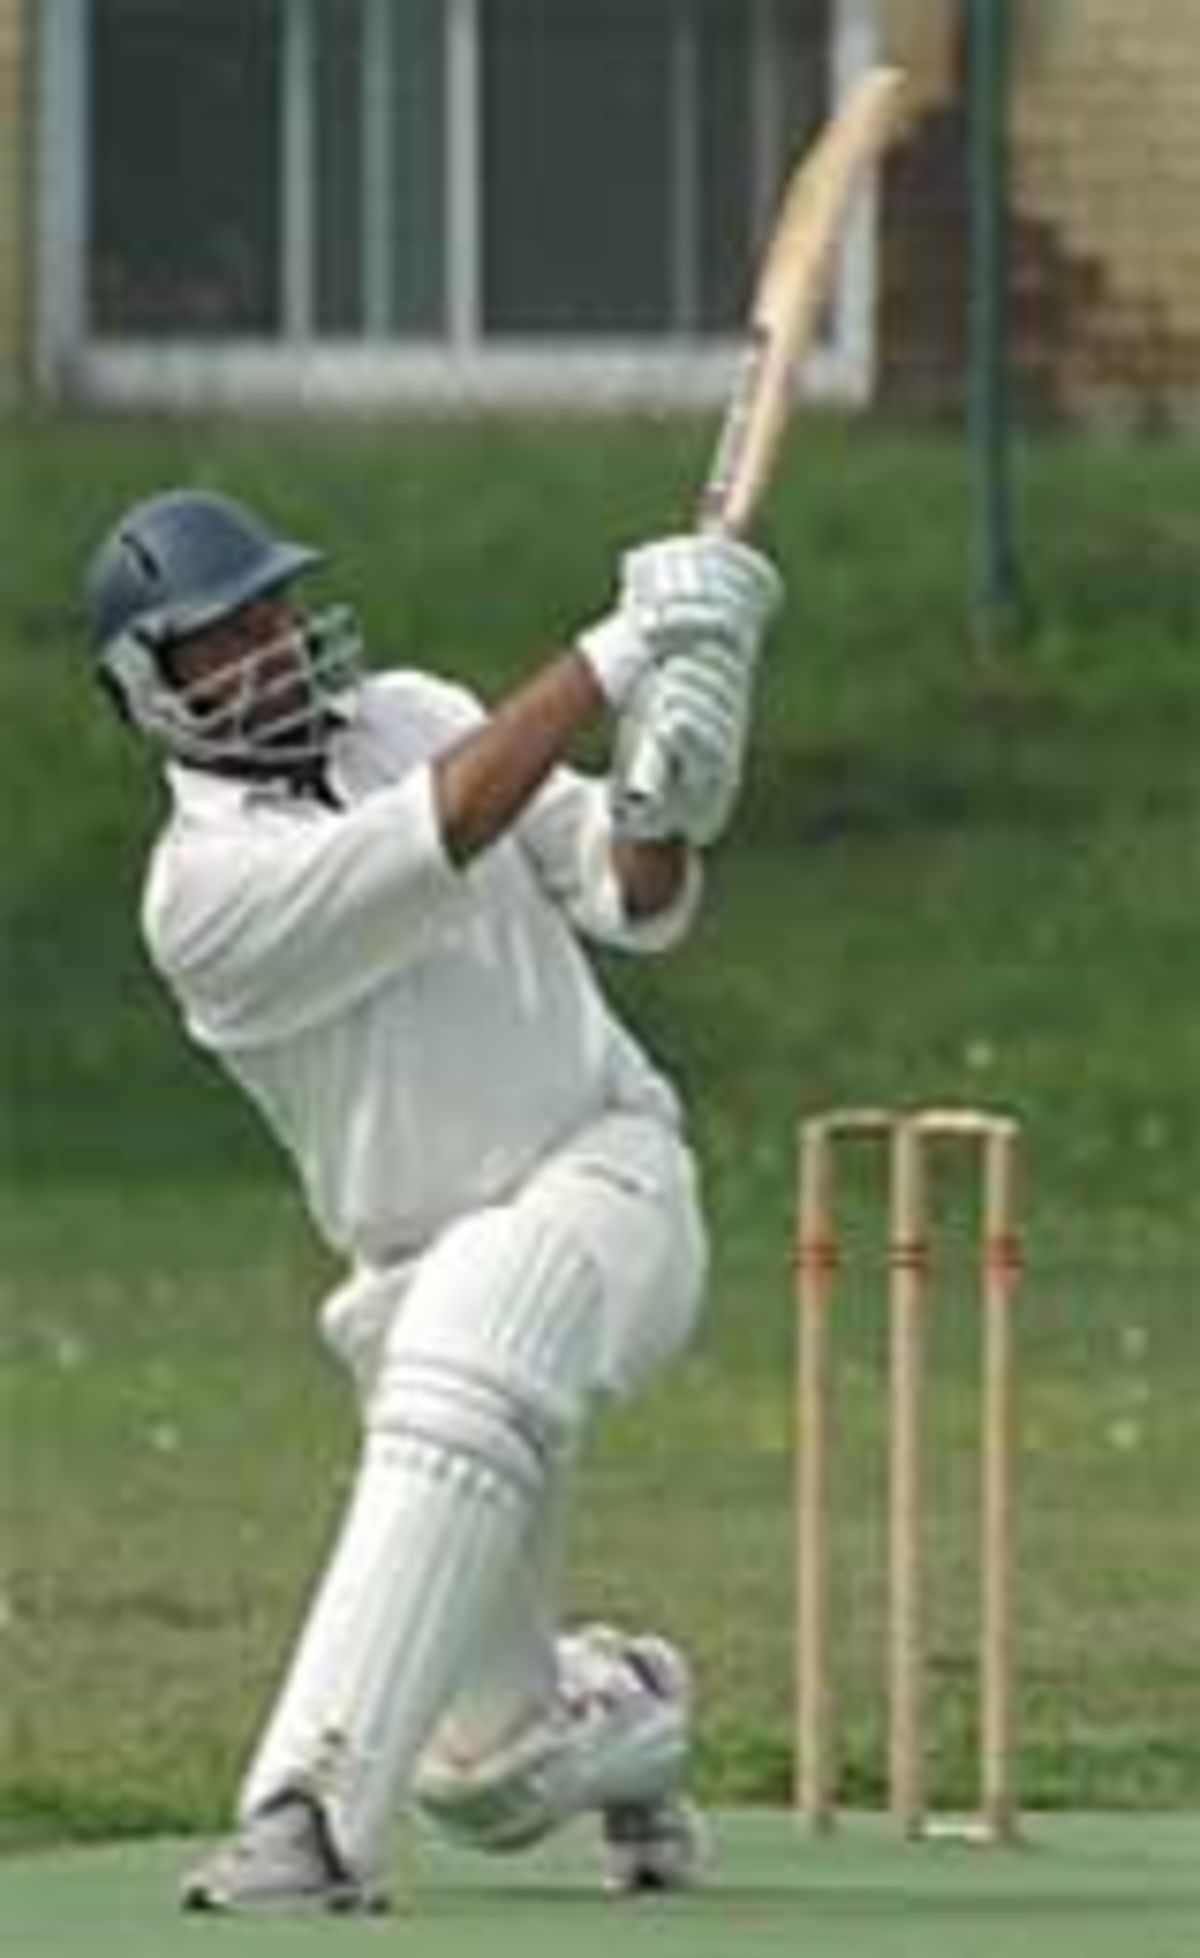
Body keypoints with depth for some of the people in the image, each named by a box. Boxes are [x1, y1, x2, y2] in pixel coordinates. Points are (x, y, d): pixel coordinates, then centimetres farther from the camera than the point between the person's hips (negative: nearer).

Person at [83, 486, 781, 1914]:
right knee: (489, 1769, 5)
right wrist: (622, 653, -26)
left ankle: (310, 1810, -41)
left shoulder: (410, 718, 4)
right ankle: (621, 1707, 42)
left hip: (602, 1171, -1)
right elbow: (445, 836, -24)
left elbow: (636, 902, 1)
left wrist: (660, 812, -21)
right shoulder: (205, 889, -10)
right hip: (425, 1261, 1)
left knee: (456, 1395, -35)